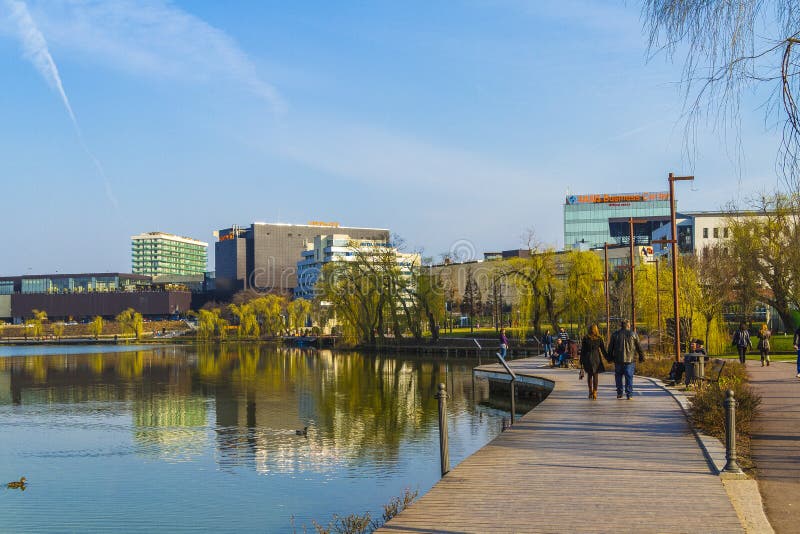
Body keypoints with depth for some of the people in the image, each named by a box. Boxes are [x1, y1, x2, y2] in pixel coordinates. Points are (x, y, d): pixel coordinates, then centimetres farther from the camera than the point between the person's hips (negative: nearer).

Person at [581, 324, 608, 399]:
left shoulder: (585, 339, -1)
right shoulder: (599, 339, -2)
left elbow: (582, 350, 0)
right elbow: (603, 350, 2)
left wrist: (581, 361, 5)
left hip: (588, 358, 1)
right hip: (596, 358, 0)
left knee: (589, 375, 15)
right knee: (595, 375, 4)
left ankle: (590, 391, 16)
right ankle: (594, 393, 0)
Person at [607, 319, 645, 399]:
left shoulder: (615, 334, 5)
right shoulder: (633, 334, 1)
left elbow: (610, 347, 8)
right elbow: (639, 347, 4)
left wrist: (610, 358, 15)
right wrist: (641, 357, 12)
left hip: (618, 360, 1)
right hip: (630, 360, -1)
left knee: (618, 377, 12)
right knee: (629, 377, 1)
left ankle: (619, 394, 11)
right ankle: (629, 394, -3)